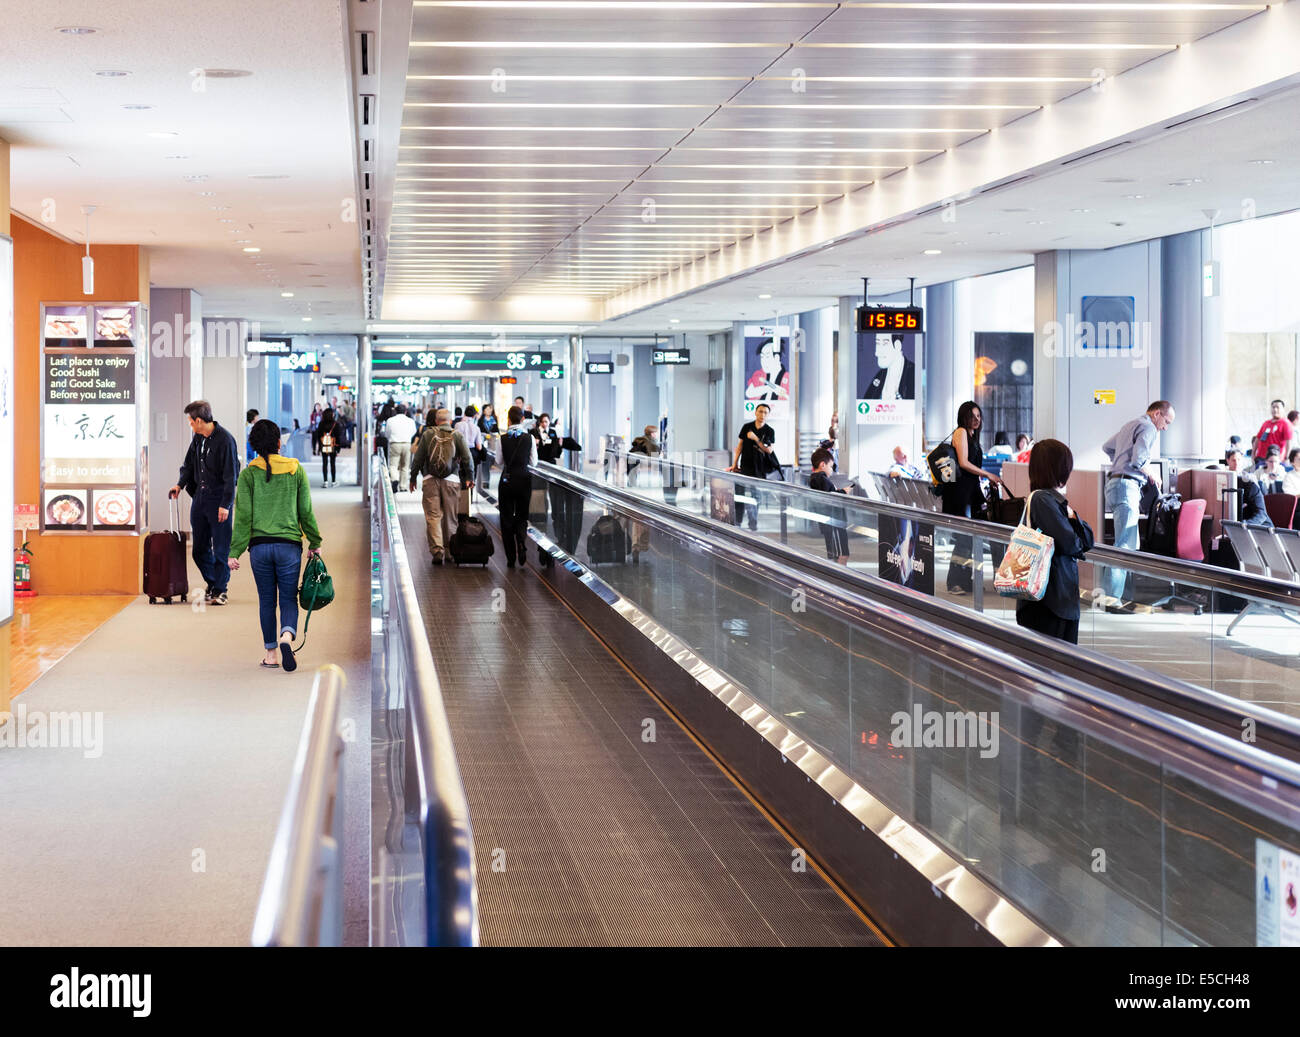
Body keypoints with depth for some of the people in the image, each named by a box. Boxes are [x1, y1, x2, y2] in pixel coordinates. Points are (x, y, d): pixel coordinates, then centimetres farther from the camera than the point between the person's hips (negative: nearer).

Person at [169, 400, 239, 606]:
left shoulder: (225, 440, -15)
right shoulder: (198, 438, 9)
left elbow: (230, 475, -15)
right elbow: (189, 464, 22)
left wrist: (225, 504, -17)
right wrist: (180, 484, 6)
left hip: (219, 501, -8)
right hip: (200, 497, 8)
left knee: (220, 548, -1)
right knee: (200, 548, 12)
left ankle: (220, 589, 8)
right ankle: (212, 582, 28)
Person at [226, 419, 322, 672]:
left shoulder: (248, 474, -2)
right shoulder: (296, 470, 0)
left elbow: (243, 516, -4)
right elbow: (306, 511, 3)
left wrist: (235, 552, -1)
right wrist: (314, 542, 15)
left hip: (259, 545, 0)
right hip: (289, 544, 0)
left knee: (266, 600, 12)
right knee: (288, 598, 6)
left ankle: (270, 653, 15)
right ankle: (287, 637, -22)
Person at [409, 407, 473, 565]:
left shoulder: (427, 434, 2)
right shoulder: (457, 436, 2)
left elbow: (418, 458, 3)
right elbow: (467, 459, 0)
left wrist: (413, 478, 12)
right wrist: (469, 478, 11)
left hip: (430, 480, -1)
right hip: (451, 481, 1)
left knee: (433, 516, -1)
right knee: (450, 518, 11)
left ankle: (437, 551, -13)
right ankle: (449, 550, 18)